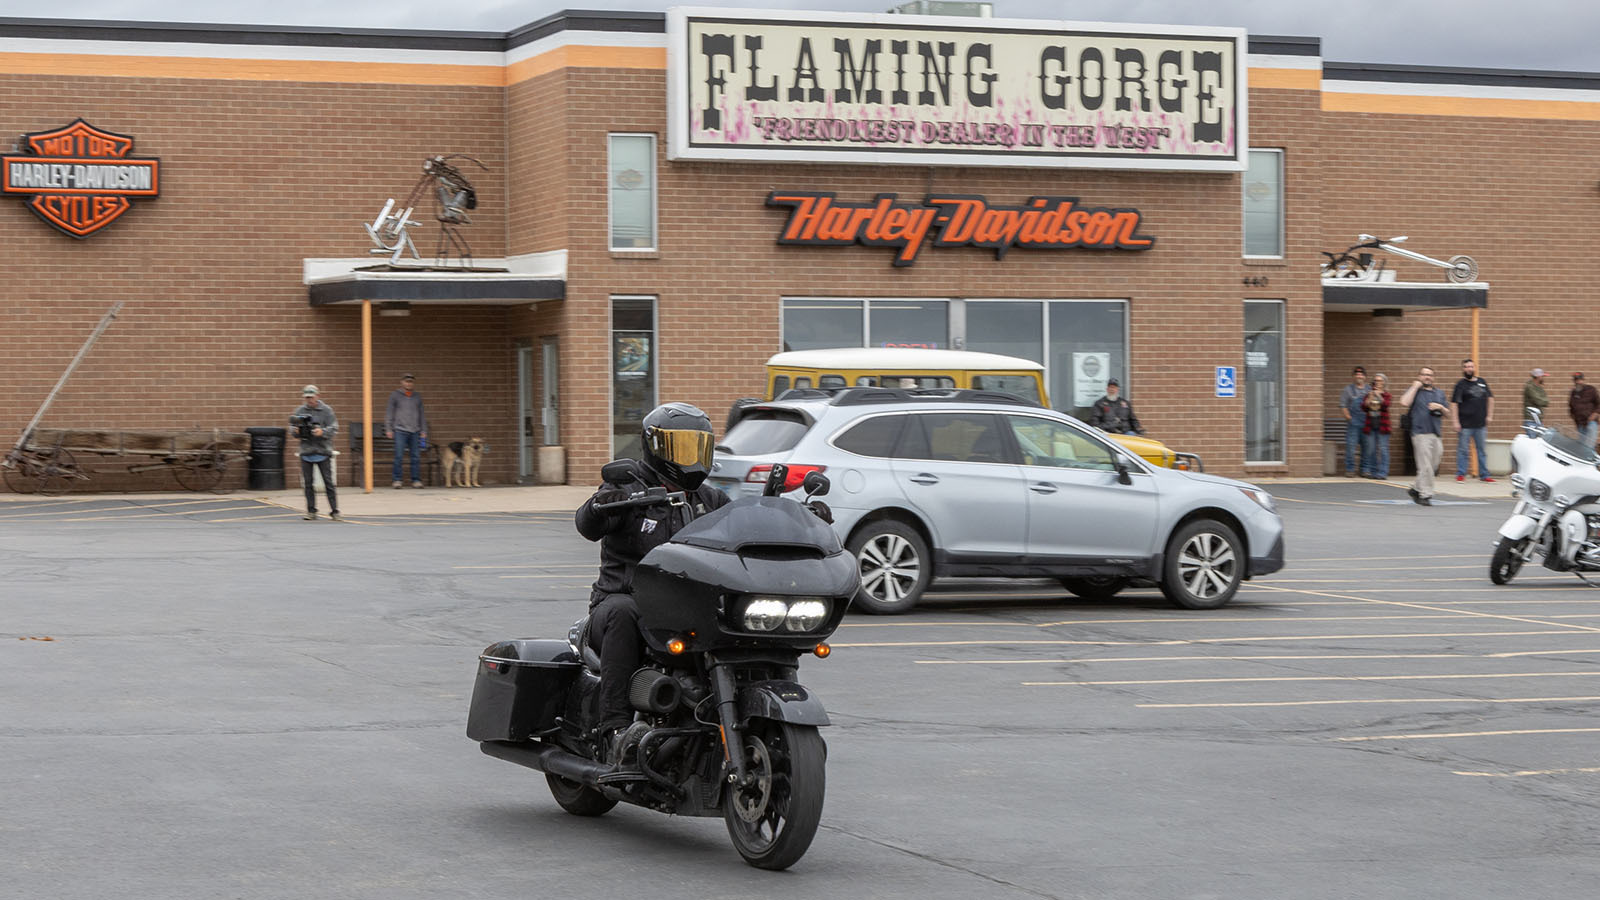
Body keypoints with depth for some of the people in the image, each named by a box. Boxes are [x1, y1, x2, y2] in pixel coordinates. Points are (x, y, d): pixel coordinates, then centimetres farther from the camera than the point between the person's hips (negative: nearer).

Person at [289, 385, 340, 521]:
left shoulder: (326, 410, 0)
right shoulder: (300, 411, 7)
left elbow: (334, 428, -5)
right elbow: (293, 429, 11)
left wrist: (322, 432, -22)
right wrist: (296, 431, -11)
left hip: (323, 451, -3)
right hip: (306, 452, 3)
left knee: (328, 482, -3)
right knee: (308, 483, 6)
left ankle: (334, 511, -1)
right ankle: (311, 511, 15)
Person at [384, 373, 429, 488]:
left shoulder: (417, 397, 15)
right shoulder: (395, 395, 6)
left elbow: (422, 414, 19)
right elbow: (389, 413, 5)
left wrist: (424, 430, 14)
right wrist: (388, 429, -2)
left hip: (415, 431, 3)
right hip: (400, 430, -3)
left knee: (416, 456, -1)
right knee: (399, 456, -9)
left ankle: (416, 480, 4)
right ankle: (397, 480, -4)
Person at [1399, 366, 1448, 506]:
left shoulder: (1439, 393, 20)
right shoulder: (1414, 391, 5)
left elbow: (1446, 413, 22)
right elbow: (1404, 402, -15)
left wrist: (1440, 407, 1)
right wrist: (1415, 387, -8)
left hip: (1436, 433, 6)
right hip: (1420, 433, -6)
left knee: (1433, 465, 8)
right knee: (1425, 466, -10)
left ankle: (1415, 488, 23)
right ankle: (1425, 495, -6)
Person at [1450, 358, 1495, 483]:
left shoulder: (1482, 382, 11)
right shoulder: (1461, 384, -3)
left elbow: (1490, 398, 21)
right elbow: (1454, 403, -8)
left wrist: (1489, 415, 12)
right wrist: (1455, 421, -16)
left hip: (1481, 424, 5)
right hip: (1465, 425, -5)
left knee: (1483, 450, 9)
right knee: (1463, 450, -1)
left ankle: (1484, 475, 15)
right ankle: (1460, 474, 6)